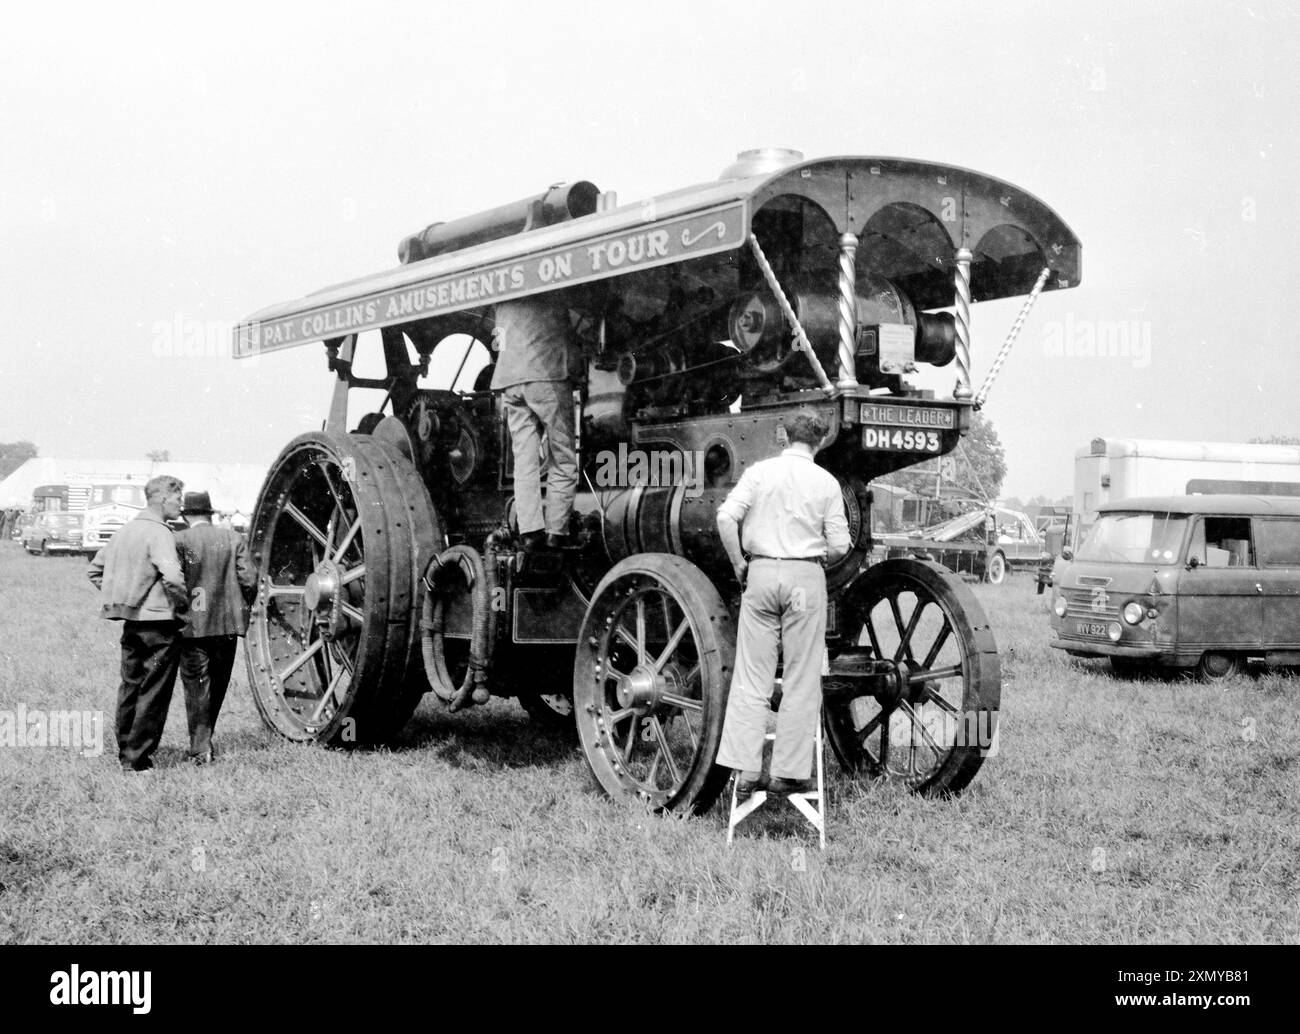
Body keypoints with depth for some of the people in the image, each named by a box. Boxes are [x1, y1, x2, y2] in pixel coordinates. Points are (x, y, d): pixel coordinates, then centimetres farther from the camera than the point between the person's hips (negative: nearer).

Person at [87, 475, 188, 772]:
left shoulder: (126, 530, 11)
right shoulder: (159, 533, -15)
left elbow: (95, 570, 19)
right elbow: (172, 577, -28)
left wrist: (117, 598, 18)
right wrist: (183, 605, -11)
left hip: (131, 622, 8)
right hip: (159, 622, -8)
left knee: (130, 686, 16)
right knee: (154, 691, -1)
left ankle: (125, 753, 22)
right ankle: (138, 759, 1)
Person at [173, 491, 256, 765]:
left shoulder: (179, 541, -7)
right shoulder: (234, 539, 2)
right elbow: (248, 580, -2)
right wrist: (243, 608, 14)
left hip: (193, 625, -3)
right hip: (228, 624, 3)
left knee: (196, 687, 3)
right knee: (218, 685, 16)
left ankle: (200, 749, 1)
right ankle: (205, 741, 26)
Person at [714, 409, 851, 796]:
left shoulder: (759, 472, 3)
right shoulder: (826, 482, 2)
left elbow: (726, 517, -8)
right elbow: (839, 546, 0)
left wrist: (738, 564, 3)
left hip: (762, 572, 1)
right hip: (805, 576, -1)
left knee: (751, 677, 4)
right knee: (800, 681, 5)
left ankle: (746, 770, -1)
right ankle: (789, 773, 5)